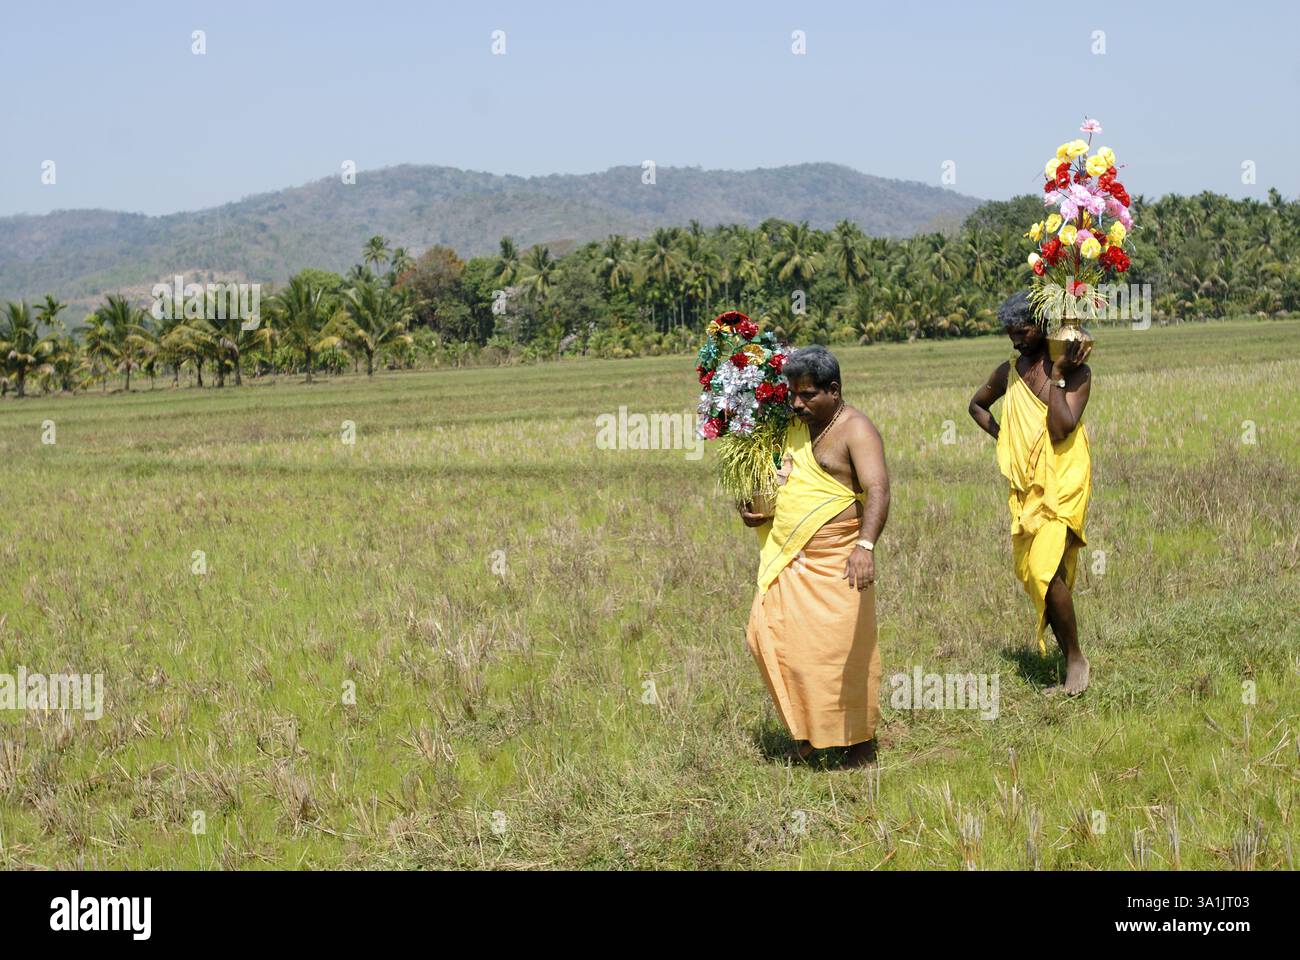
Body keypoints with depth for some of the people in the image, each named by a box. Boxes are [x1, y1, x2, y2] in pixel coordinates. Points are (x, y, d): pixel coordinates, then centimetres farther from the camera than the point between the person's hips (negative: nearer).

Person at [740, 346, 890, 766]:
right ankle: (809, 730, 15)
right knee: (768, 634, 0)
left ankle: (862, 743, 14)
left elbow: (877, 490, -26)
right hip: (789, 558, 7)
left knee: (845, 651, -2)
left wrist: (866, 545, -42)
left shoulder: (855, 430, -12)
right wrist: (747, 507, 6)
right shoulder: (793, 424, 11)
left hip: (836, 563, -7)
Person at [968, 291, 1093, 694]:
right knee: (1036, 576, 9)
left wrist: (1056, 374, -17)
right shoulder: (1009, 372, 9)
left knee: (1046, 572, -20)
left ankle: (1076, 658, -5)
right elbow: (977, 405, 28)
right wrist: (1002, 437, 13)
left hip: (1062, 485, -6)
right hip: (1025, 490, 6)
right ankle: (1069, 669, 21)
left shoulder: (1076, 372, -7)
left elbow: (1062, 428, -20)